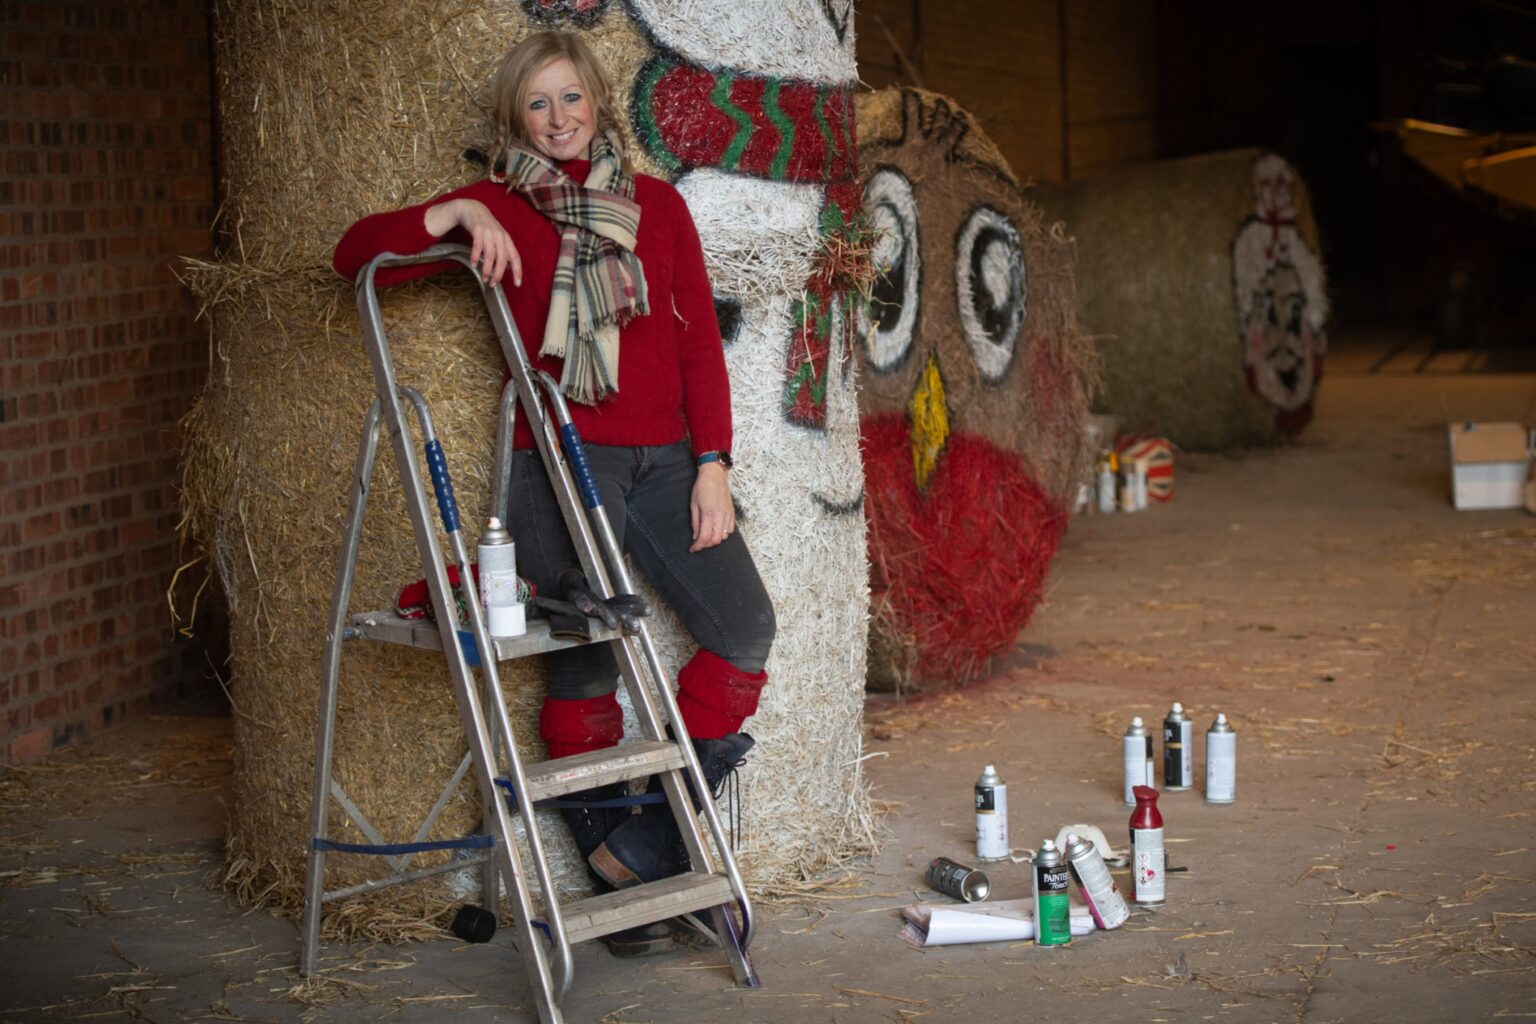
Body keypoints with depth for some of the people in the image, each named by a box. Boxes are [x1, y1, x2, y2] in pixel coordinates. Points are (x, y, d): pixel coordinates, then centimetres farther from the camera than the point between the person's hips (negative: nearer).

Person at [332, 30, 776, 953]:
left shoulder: (655, 204, 11)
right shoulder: (498, 209, 5)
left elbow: (700, 339, 7)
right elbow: (356, 254, -1)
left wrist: (711, 463, -2)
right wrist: (456, 216, -14)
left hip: (663, 457, 3)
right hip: (559, 460, -3)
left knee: (744, 621, -10)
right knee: (587, 663, -7)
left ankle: (656, 829, -2)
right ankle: (608, 857, 6)